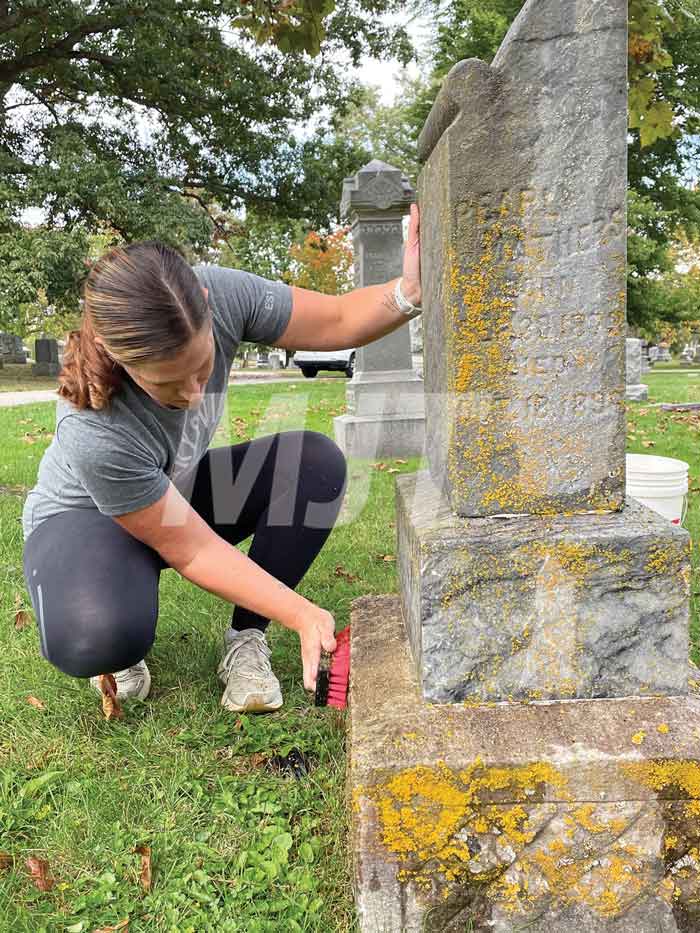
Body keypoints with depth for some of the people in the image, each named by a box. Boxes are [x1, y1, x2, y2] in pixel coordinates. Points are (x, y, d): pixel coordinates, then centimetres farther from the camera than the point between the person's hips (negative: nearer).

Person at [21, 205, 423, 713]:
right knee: (95, 641, -39)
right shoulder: (93, 433, -39)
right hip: (85, 520, -5)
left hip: (179, 489, 5)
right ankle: (108, 632, 2)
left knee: (318, 462, -21)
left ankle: (246, 641, -8)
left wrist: (408, 291, -40)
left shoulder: (219, 293, -29)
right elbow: (193, 551, -29)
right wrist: (302, 615, -32)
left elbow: (336, 321, -19)